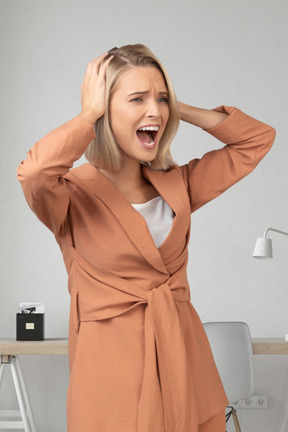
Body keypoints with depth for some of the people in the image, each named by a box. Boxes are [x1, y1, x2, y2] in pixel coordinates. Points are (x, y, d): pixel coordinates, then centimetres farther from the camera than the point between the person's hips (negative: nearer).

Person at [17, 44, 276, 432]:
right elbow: (34, 173, -32)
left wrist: (179, 108, 5)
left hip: (186, 361, 5)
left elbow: (259, 138, 14)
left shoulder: (176, 184, 9)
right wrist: (89, 113, -15)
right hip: (112, 368, -5)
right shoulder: (73, 194, -7)